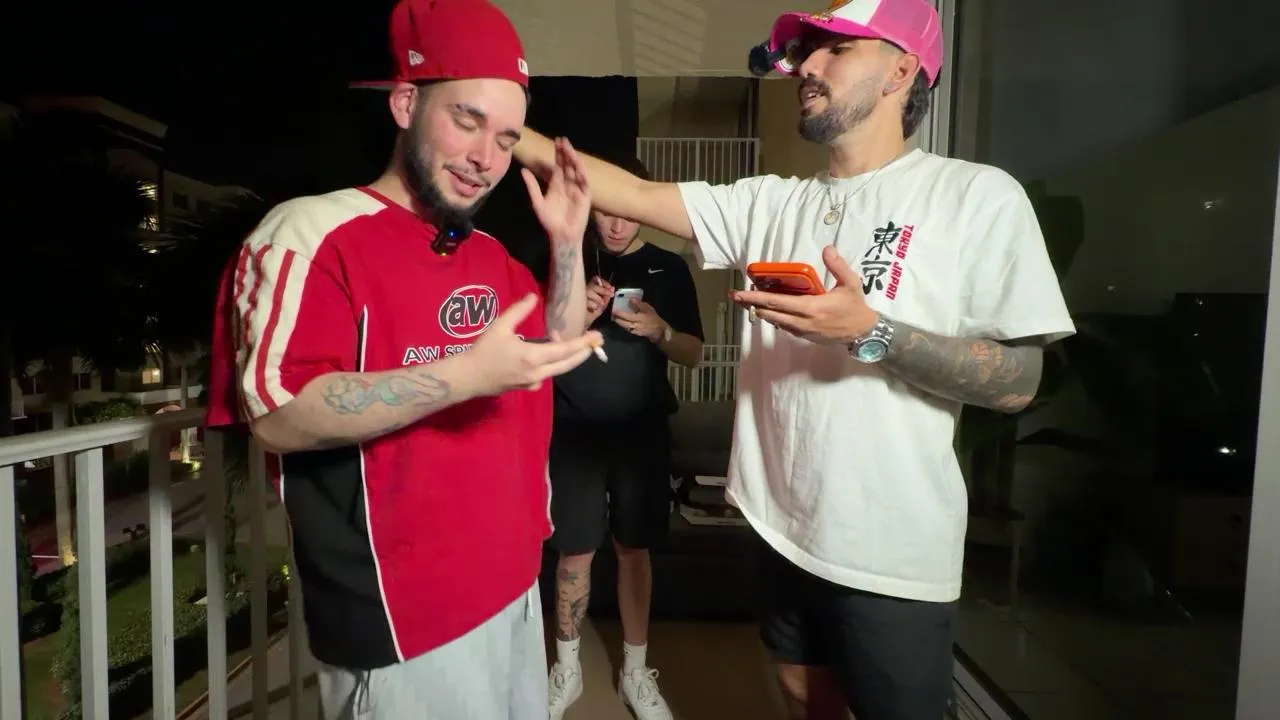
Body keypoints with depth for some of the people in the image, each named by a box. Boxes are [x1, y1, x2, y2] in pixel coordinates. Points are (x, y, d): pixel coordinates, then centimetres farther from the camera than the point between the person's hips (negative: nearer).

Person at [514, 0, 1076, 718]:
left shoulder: (978, 195, -9)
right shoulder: (769, 203, 3)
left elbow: (1016, 383, -13)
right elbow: (635, 194, -1)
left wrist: (870, 332, -26)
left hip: (894, 553, -4)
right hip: (784, 529, 5)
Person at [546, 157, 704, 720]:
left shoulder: (670, 268, 2)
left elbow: (693, 354, 3)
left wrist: (659, 330, -18)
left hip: (642, 431, 1)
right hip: (575, 431, 0)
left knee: (634, 548, 10)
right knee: (575, 552, 7)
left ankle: (635, 672, 29)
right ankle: (567, 669, 28)